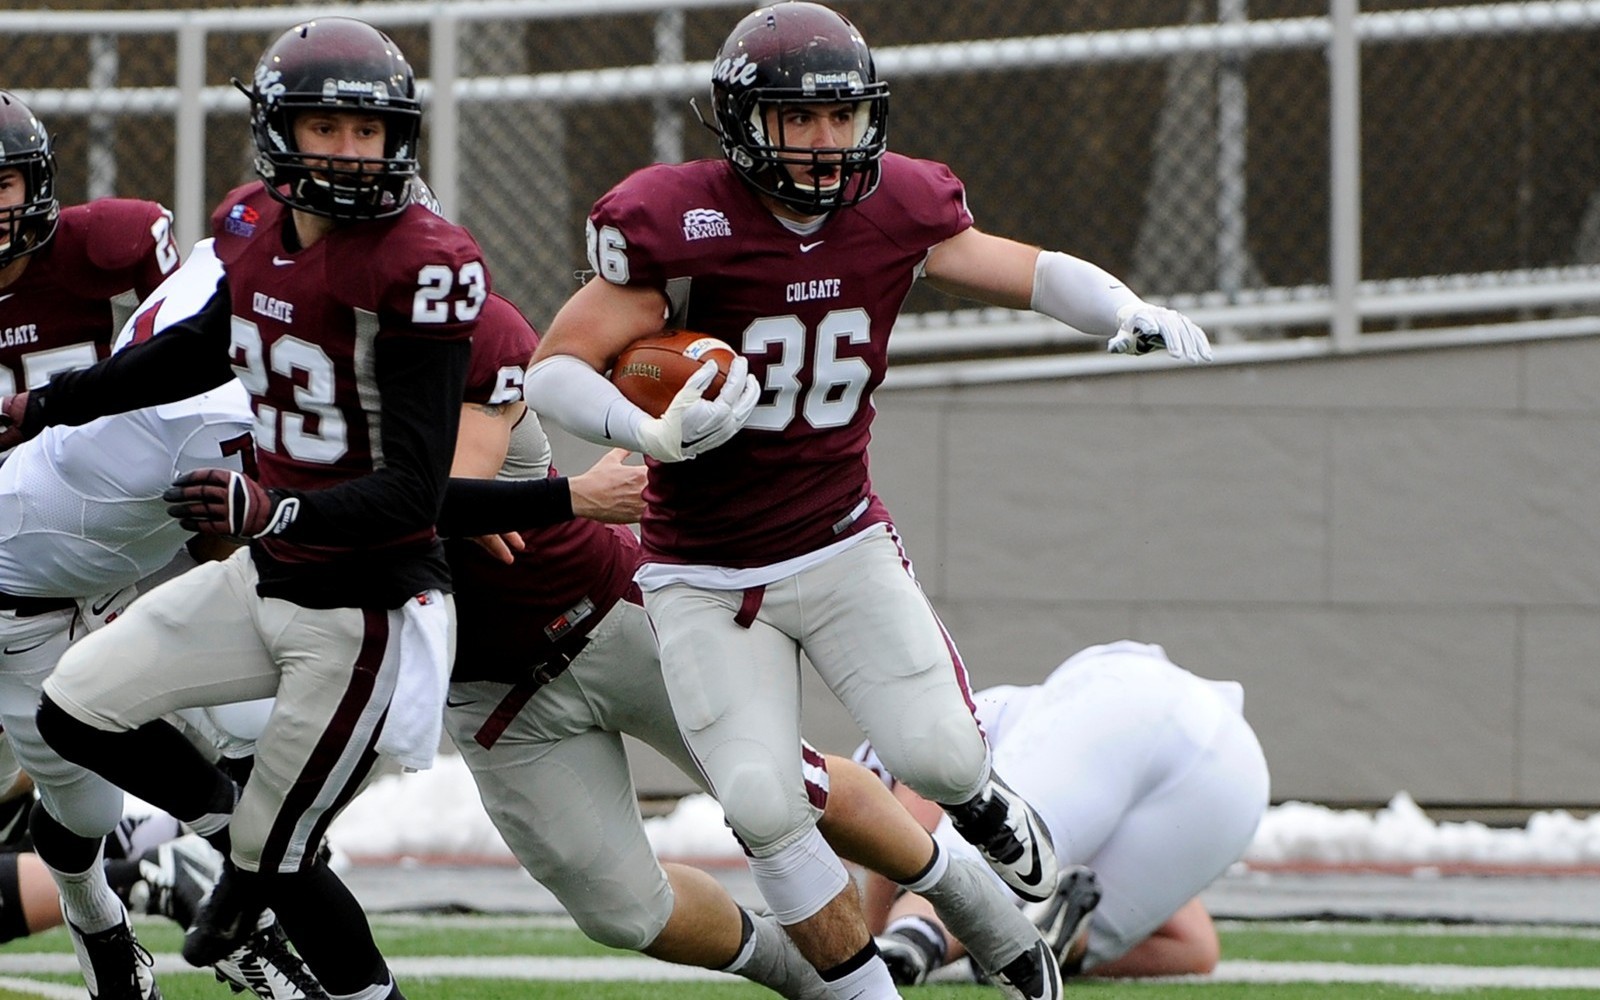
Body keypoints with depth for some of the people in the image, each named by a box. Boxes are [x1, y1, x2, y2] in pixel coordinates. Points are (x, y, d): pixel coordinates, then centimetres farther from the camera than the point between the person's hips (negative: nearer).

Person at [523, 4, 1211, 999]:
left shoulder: (895, 212, -6)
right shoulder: (679, 224, -19)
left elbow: (1025, 270, 8)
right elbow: (556, 367, -16)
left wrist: (1133, 313, -11)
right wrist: (656, 435, -33)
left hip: (844, 543, 3)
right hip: (708, 575, -3)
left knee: (939, 755, -12)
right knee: (764, 808, -14)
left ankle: (981, 802, 26)